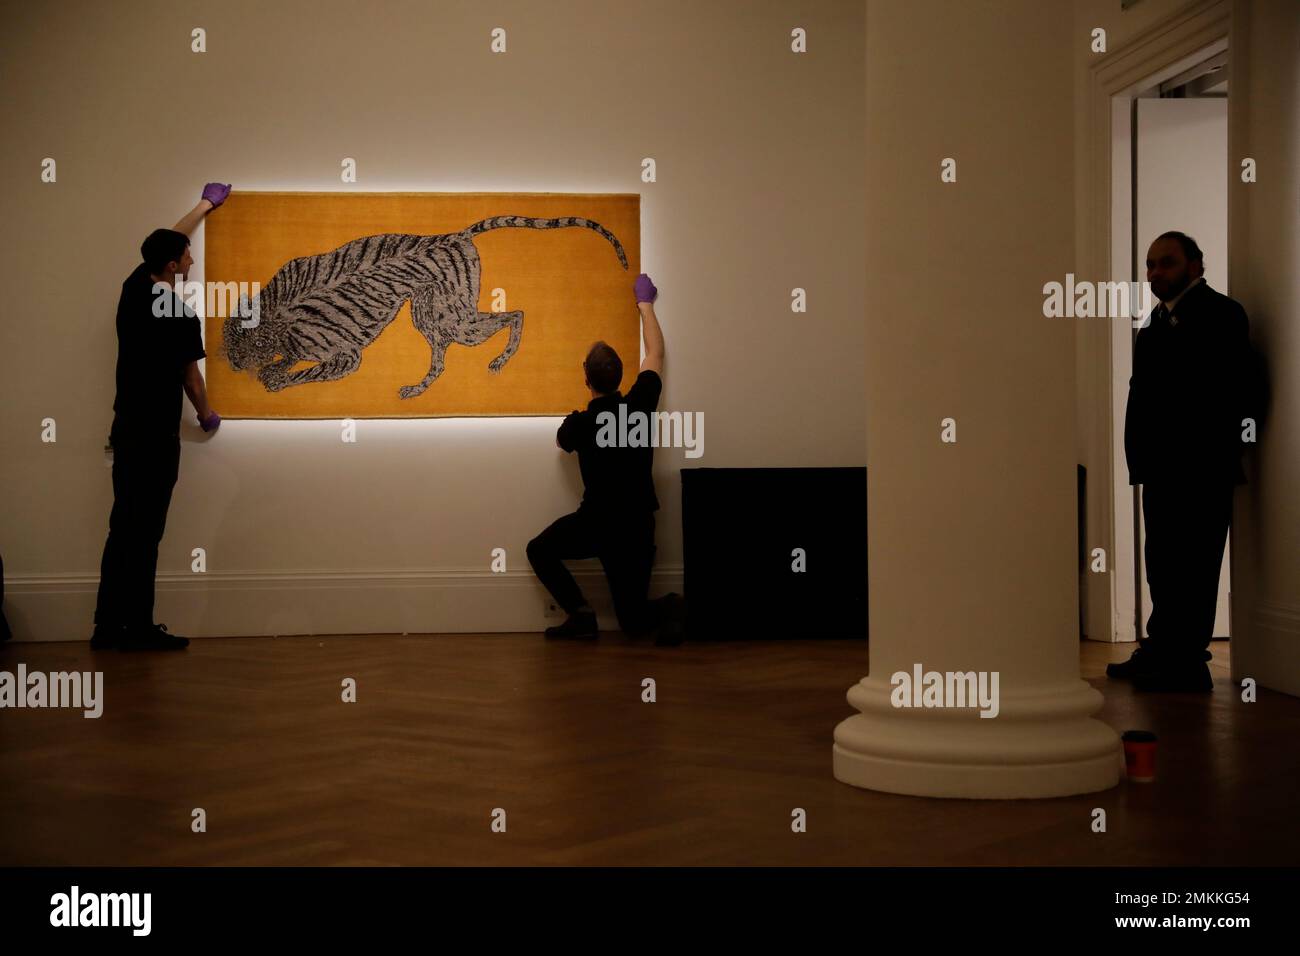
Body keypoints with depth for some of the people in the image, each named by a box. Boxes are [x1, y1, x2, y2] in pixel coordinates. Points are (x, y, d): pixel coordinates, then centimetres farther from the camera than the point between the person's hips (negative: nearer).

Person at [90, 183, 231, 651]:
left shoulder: (134, 288, 6)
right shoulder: (181, 315, -14)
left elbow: (170, 240, 23)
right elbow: (189, 375, -4)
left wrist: (206, 204, 37)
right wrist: (207, 415, 15)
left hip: (126, 428, 8)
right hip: (157, 435, -8)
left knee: (123, 528, 9)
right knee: (144, 532, -4)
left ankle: (109, 626, 11)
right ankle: (138, 628, 0)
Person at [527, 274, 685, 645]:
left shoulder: (579, 424, -10)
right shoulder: (639, 406, -5)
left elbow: (562, 442, 17)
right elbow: (656, 353, 12)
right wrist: (645, 302, 23)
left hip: (595, 523, -3)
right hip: (638, 527, 3)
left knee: (540, 551, 22)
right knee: (632, 620, 15)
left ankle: (580, 613, 2)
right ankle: (667, 609, -20)